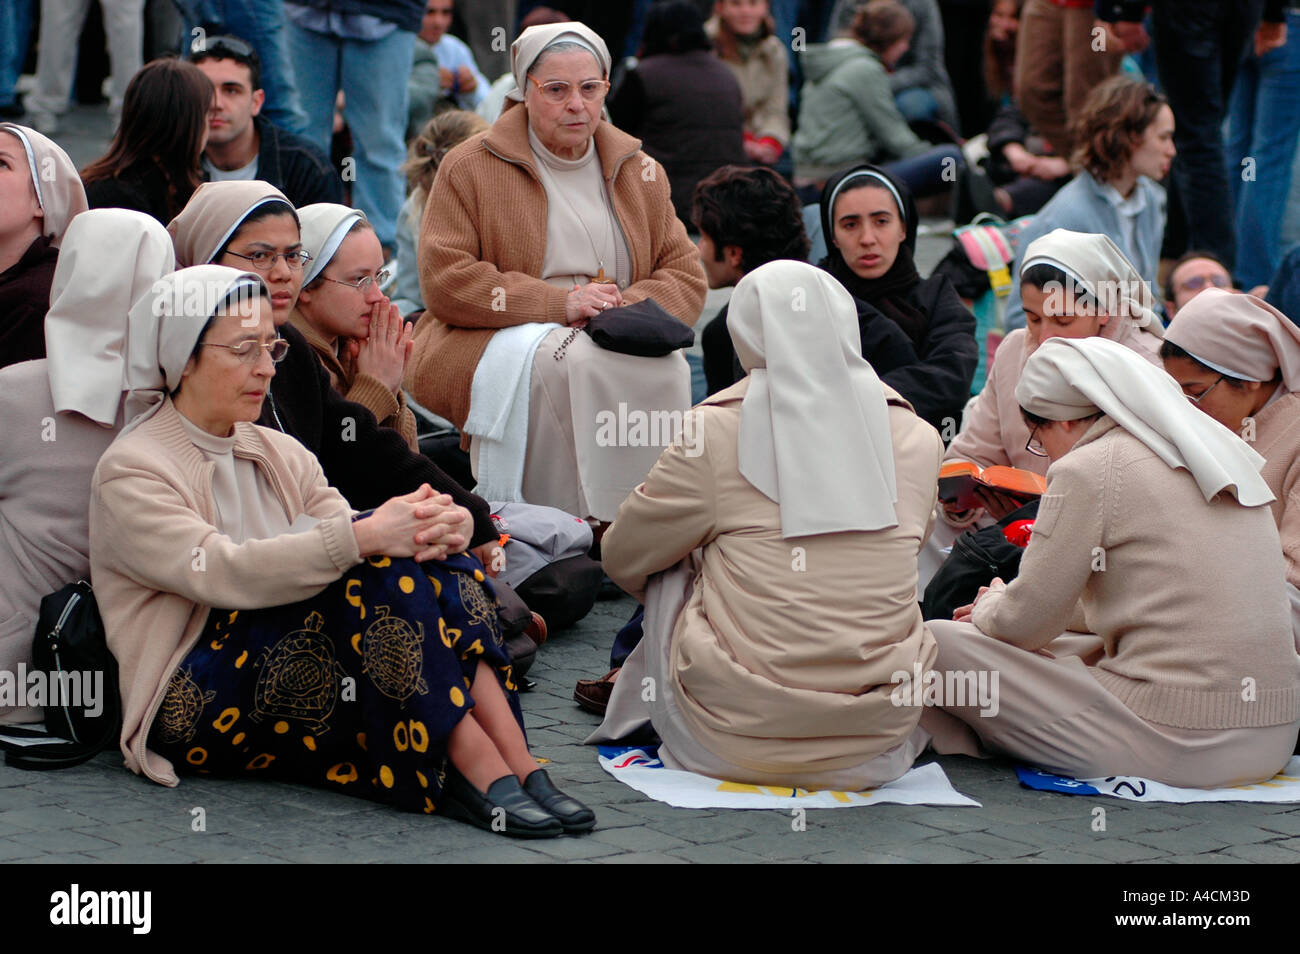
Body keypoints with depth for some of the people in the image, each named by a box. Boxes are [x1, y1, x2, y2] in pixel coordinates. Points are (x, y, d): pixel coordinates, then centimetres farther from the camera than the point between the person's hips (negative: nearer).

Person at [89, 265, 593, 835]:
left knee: (434, 561, -18)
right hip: (194, 704, -7)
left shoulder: (280, 456, 18)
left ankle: (517, 764, -30)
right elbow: (222, 571, -23)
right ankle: (478, 774, -33)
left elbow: (351, 536, 2)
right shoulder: (130, 473, -5)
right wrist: (364, 537, -33)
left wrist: (430, 531, -21)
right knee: (378, 573, -27)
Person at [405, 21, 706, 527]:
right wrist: (559, 303, -16)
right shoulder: (471, 167, 3)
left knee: (666, 368, -30)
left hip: (616, 340, 3)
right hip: (490, 344, -3)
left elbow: (686, 278, 11)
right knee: (563, 362, -37)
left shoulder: (640, 172, 15)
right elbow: (445, 282, -8)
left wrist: (625, 309, -13)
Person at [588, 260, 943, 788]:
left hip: (737, 746, -3)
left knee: (669, 577, 21)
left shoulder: (714, 431, -5)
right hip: (874, 750, 3)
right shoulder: (916, 436, 3)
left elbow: (624, 557, 10)